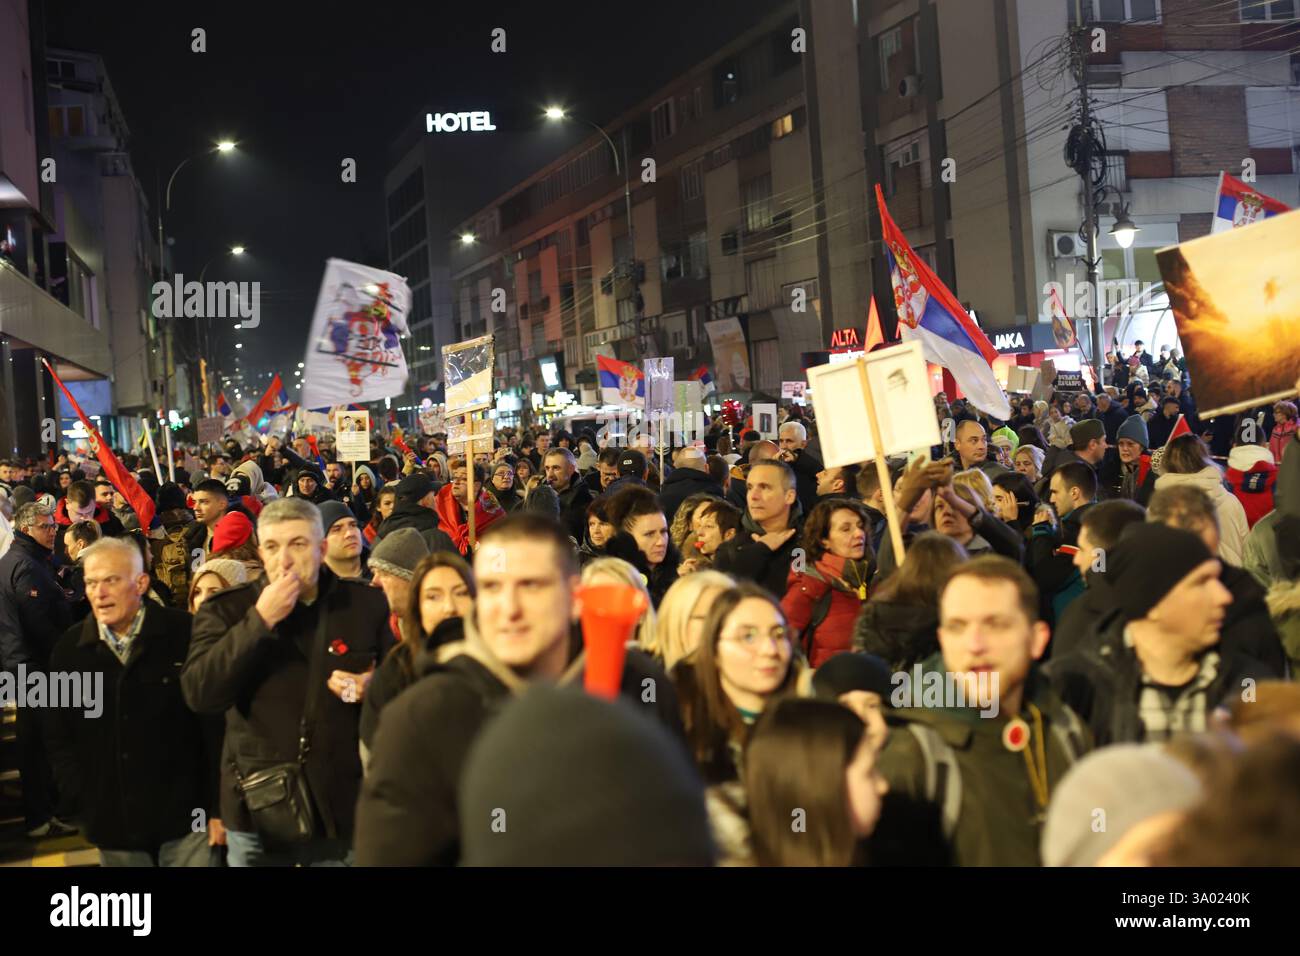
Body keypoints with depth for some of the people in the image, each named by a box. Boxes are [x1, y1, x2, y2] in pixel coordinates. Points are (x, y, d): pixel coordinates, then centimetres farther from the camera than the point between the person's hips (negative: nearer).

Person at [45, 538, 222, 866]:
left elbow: (216, 725, -6)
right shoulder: (69, 650, 4)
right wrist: (83, 803, 2)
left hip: (186, 819, -3)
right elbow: (60, 739, 11)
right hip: (113, 826, 3)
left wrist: (219, 807, -7)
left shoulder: (185, 634, -7)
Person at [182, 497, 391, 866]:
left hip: (341, 807, 0)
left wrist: (373, 688, -10)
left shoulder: (366, 604, 2)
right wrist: (259, 620, -18)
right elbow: (199, 694, -13)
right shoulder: (226, 610, 0)